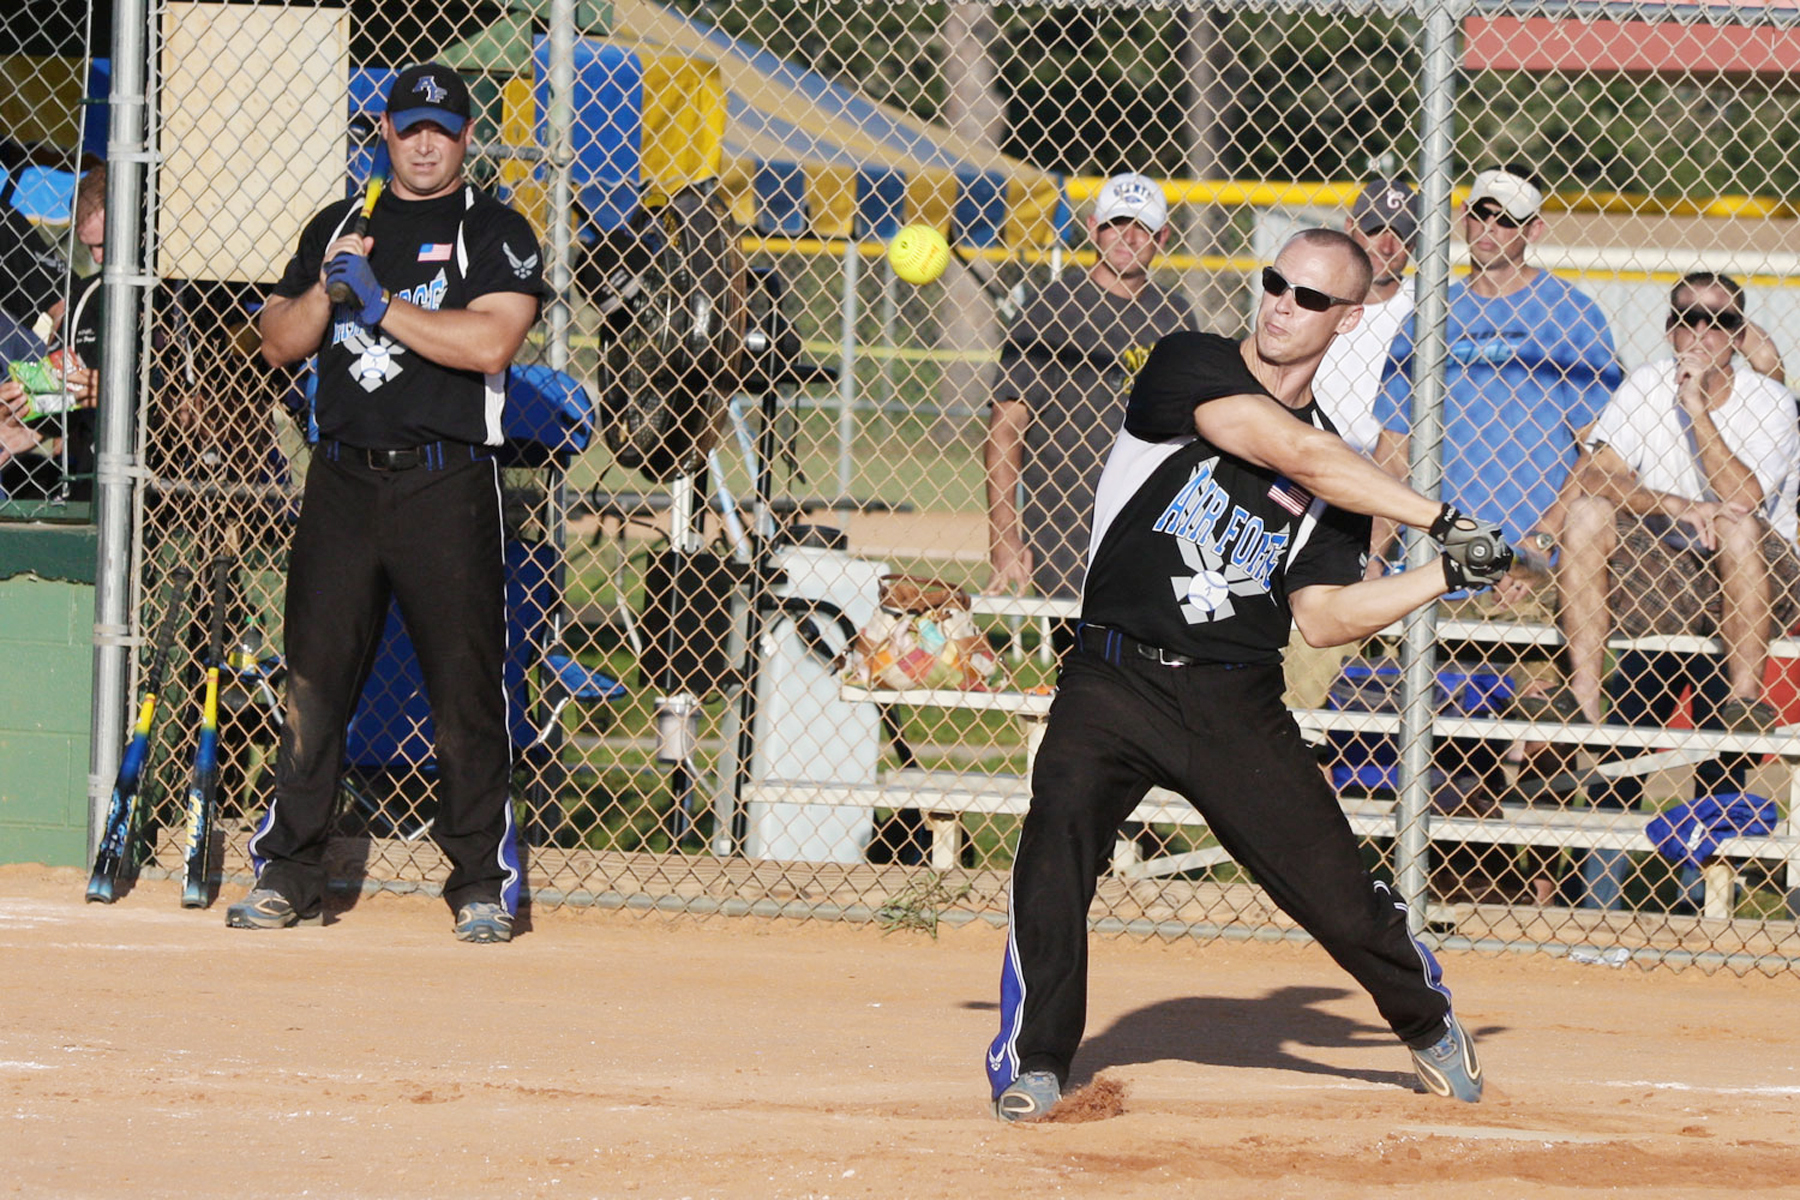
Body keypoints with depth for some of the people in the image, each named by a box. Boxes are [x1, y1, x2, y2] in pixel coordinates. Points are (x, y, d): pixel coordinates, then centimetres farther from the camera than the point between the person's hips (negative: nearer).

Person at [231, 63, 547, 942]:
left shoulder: (495, 233, 2)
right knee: (312, 678, 2)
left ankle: (482, 882, 1)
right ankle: (287, 875, 7)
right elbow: (279, 343, 13)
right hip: (342, 480, 4)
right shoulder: (336, 227, 17)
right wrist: (329, 287, -5)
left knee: (466, 686, -5)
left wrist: (379, 303, -14)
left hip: (447, 483, -4)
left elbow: (490, 342, -13)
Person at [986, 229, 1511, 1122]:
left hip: (1238, 705, 3)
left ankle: (1428, 1021, 32)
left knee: (1340, 895, 2)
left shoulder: (1337, 468, 11)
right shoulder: (1189, 366, -4)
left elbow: (1323, 617, 8)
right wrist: (1441, 518, -12)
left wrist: (1446, 575, -1)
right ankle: (1033, 1062, -14)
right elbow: (1293, 455, -17)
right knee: (1058, 838, -26)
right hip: (1116, 686, -3)